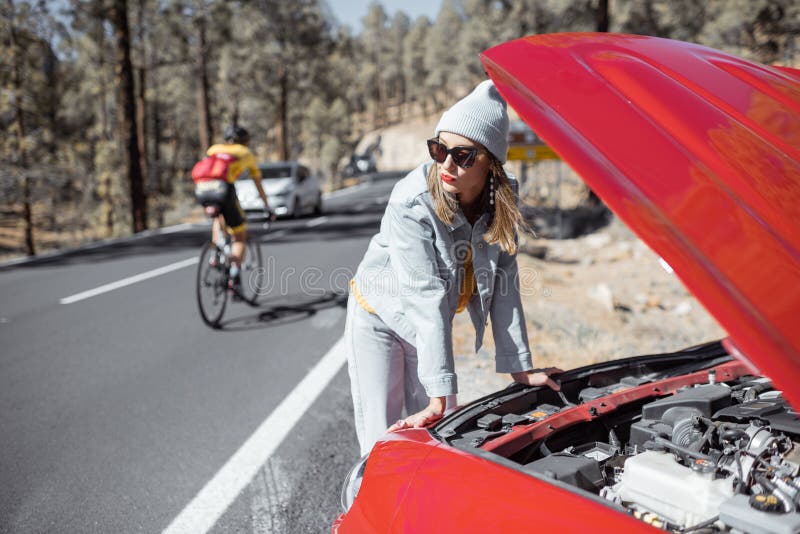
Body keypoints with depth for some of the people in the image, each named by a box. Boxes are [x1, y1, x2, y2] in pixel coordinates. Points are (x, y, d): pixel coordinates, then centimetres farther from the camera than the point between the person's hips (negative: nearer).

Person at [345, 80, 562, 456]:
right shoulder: (411, 203, -32)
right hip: (378, 318, -4)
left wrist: (521, 369, -12)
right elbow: (428, 301, -36)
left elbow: (504, 287, -12)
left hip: (432, 325, 5)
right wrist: (439, 398, -36)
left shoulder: (501, 202, -17)